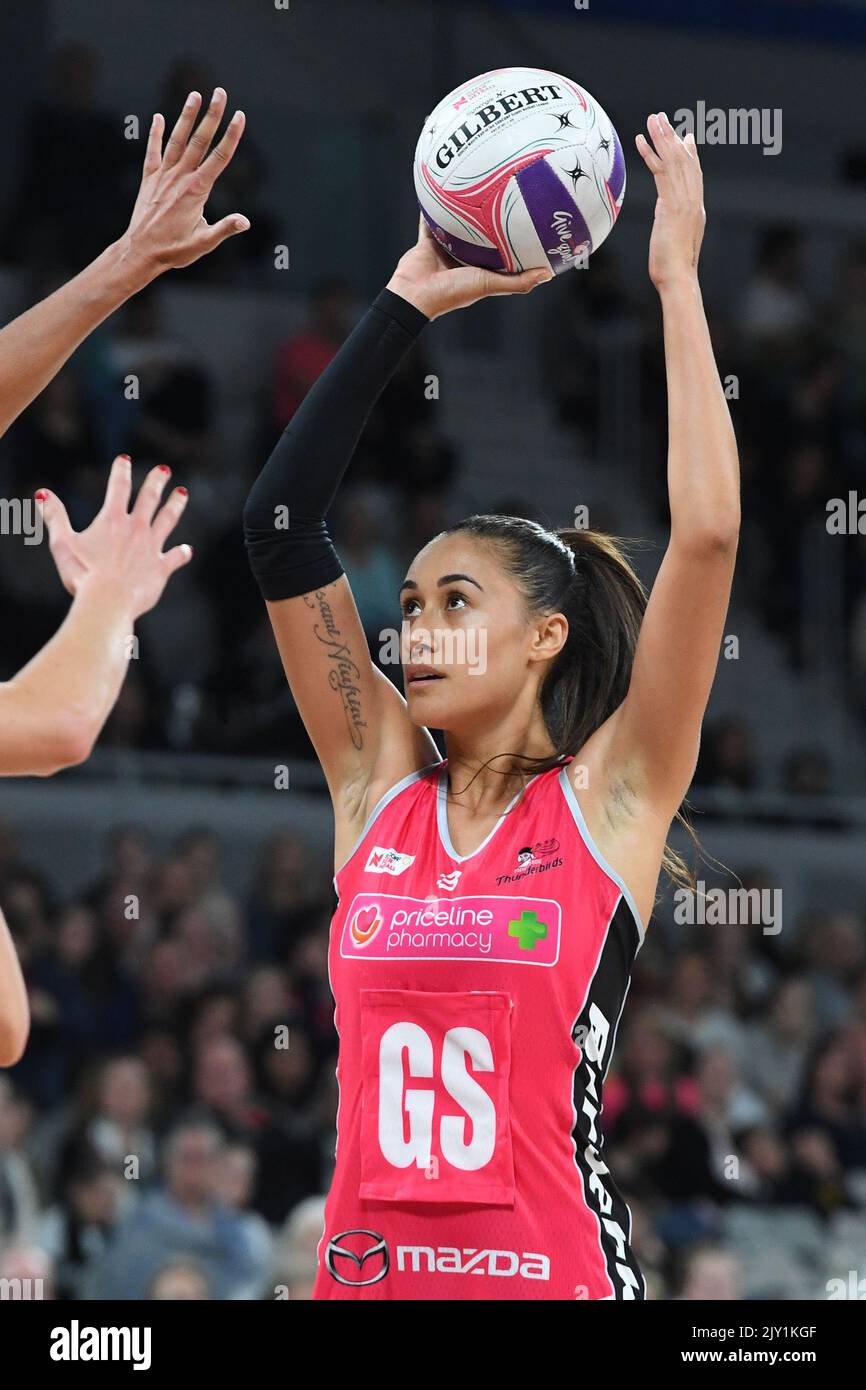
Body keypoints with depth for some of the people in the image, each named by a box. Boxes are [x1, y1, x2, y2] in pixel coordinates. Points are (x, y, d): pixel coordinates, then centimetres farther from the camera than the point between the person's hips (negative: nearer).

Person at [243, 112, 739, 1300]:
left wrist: (678, 281, -4)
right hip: (364, 1265, 4)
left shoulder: (608, 798, 1)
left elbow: (707, 533, -8)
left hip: (554, 1265, -4)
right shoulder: (378, 784, 10)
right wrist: (406, 304, 6)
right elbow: (278, 523, 6)